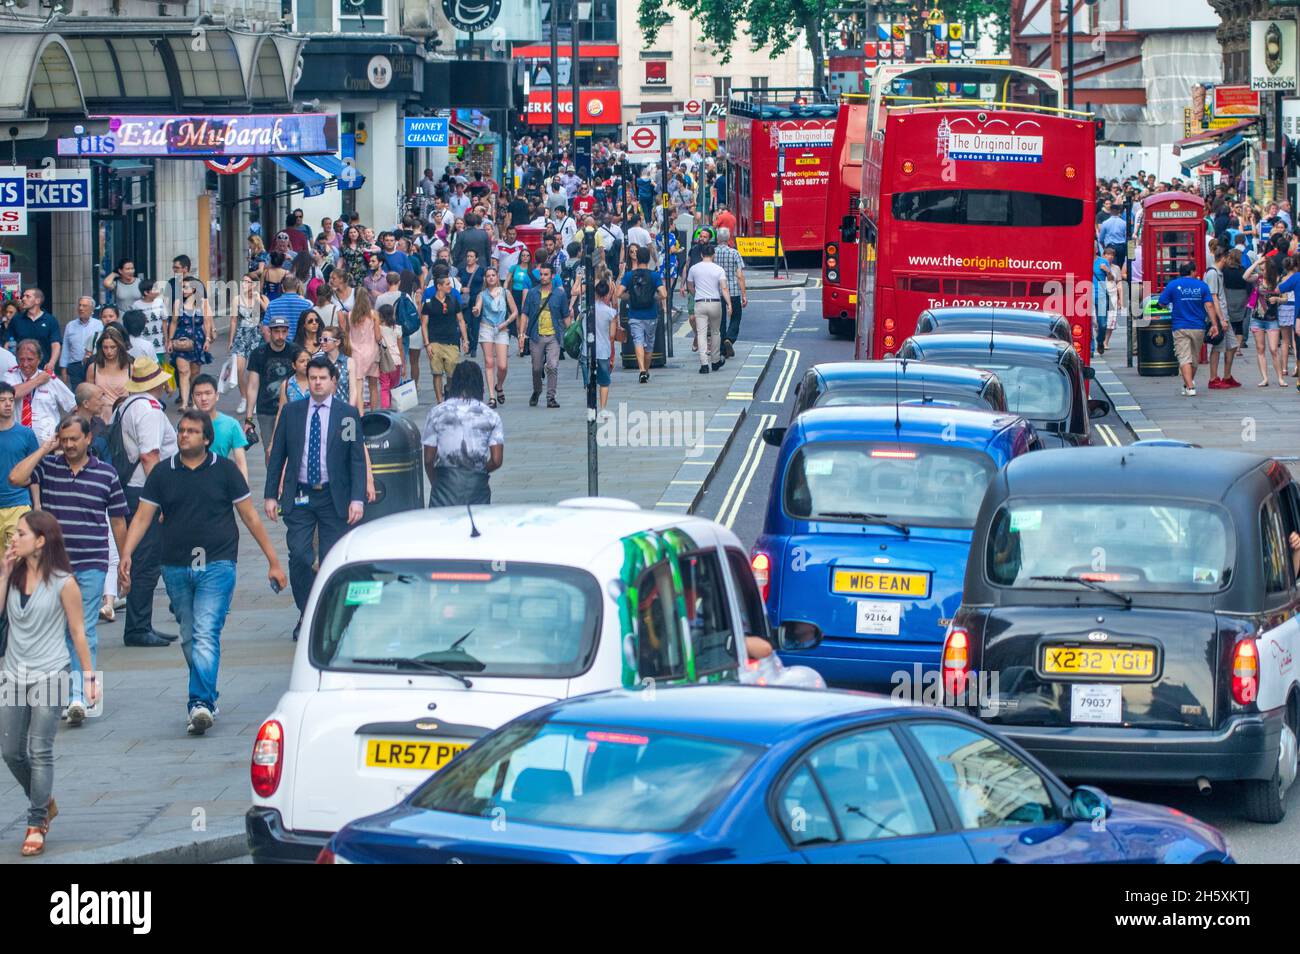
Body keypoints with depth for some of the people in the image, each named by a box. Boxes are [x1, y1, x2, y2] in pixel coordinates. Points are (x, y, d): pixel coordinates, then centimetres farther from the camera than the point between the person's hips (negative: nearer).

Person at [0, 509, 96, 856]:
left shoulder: (63, 583, -8)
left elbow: (78, 632, -3)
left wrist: (89, 676, -2)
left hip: (49, 675, -5)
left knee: (40, 752, -6)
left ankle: (37, 824, 2)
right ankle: (44, 803, 31)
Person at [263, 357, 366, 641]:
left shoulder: (347, 414, 1)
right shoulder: (291, 412, 6)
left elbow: (357, 458, 0)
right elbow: (277, 455, 10)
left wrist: (357, 498, -9)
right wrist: (270, 495, 5)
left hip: (334, 497, -1)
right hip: (299, 497, 1)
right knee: (299, 556, -8)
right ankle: (306, 615, 9)